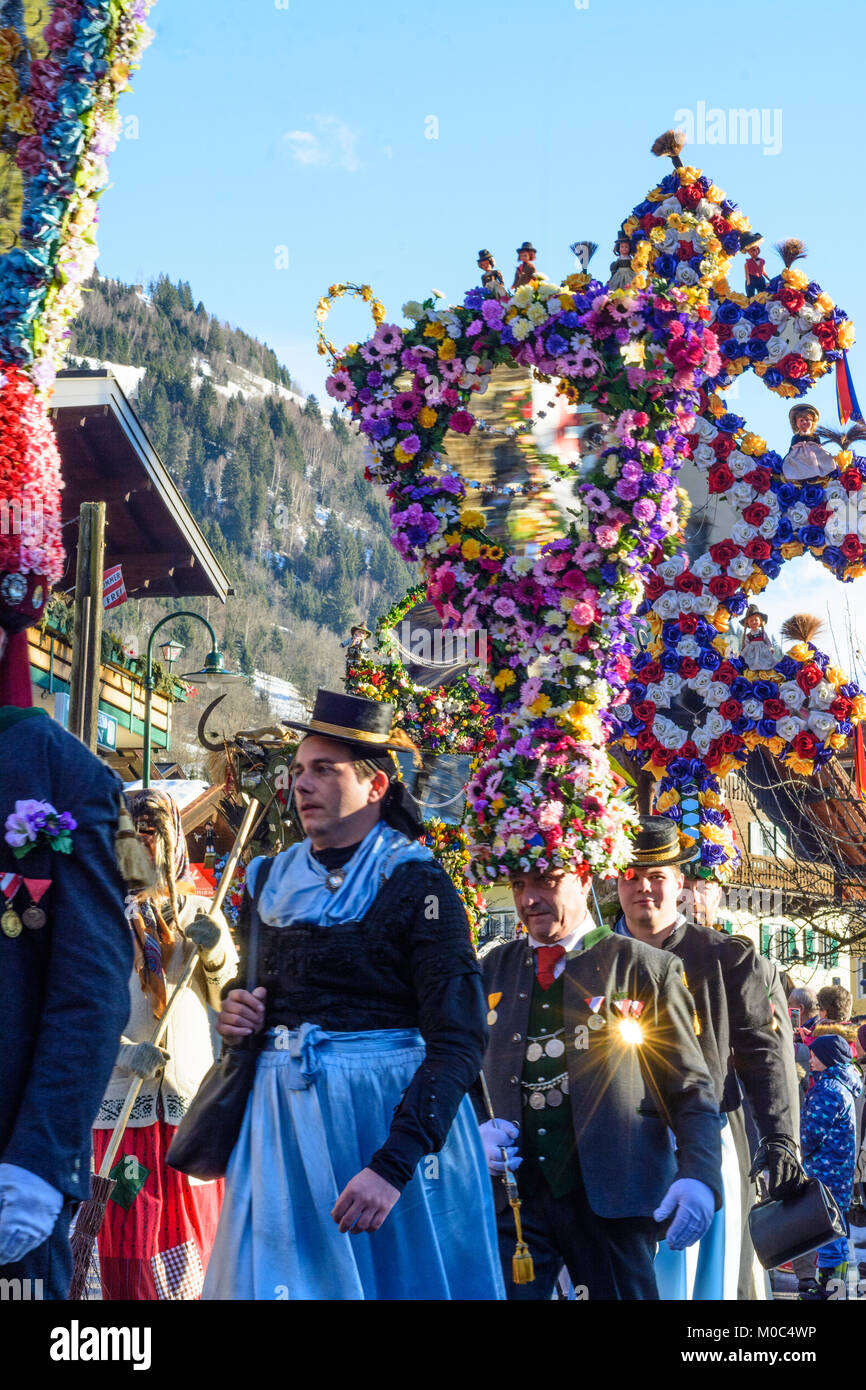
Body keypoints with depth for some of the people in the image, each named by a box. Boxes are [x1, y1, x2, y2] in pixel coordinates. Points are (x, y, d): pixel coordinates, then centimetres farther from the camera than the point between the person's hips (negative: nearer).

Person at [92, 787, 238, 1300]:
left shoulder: (200, 913, 11)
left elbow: (233, 1003, 10)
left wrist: (217, 956, -9)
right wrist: (122, 1052, -18)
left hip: (195, 1095, 3)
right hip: (124, 1098, -2)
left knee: (197, 1227, 5)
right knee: (132, 1229, -2)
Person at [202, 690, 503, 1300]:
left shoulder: (414, 882, -8)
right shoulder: (273, 879, 9)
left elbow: (459, 1039, -16)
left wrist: (392, 1165, -25)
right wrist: (236, 1011, 0)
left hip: (388, 1116, -5)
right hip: (281, 1113, 5)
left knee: (394, 1274, 3)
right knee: (273, 1280, 7)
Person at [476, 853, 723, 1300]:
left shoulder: (646, 969, 2)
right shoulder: (492, 969, 13)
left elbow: (691, 1090, -1)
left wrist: (699, 1176, -15)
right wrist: (476, 1129, -1)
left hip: (612, 1196, -2)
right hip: (512, 1192, 3)